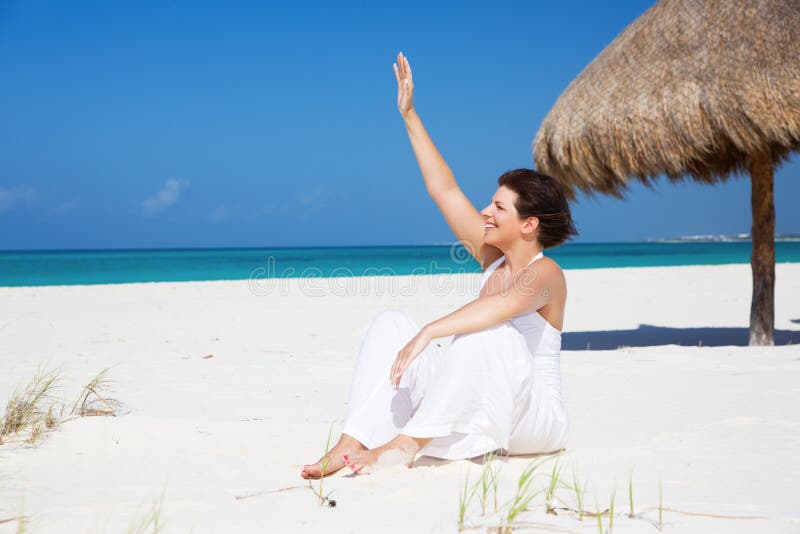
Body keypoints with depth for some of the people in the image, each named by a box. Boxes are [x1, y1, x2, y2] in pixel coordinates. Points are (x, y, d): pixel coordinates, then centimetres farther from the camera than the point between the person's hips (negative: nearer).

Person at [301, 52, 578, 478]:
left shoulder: (545, 272, -14)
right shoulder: (492, 257, 8)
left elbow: (509, 303, -38)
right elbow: (445, 191, 9)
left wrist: (428, 333, -46)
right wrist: (409, 116, 8)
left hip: (535, 421, -7)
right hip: (483, 418, 7)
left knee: (489, 332, -36)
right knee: (391, 324, -7)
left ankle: (407, 443, -34)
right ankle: (352, 444, -23)